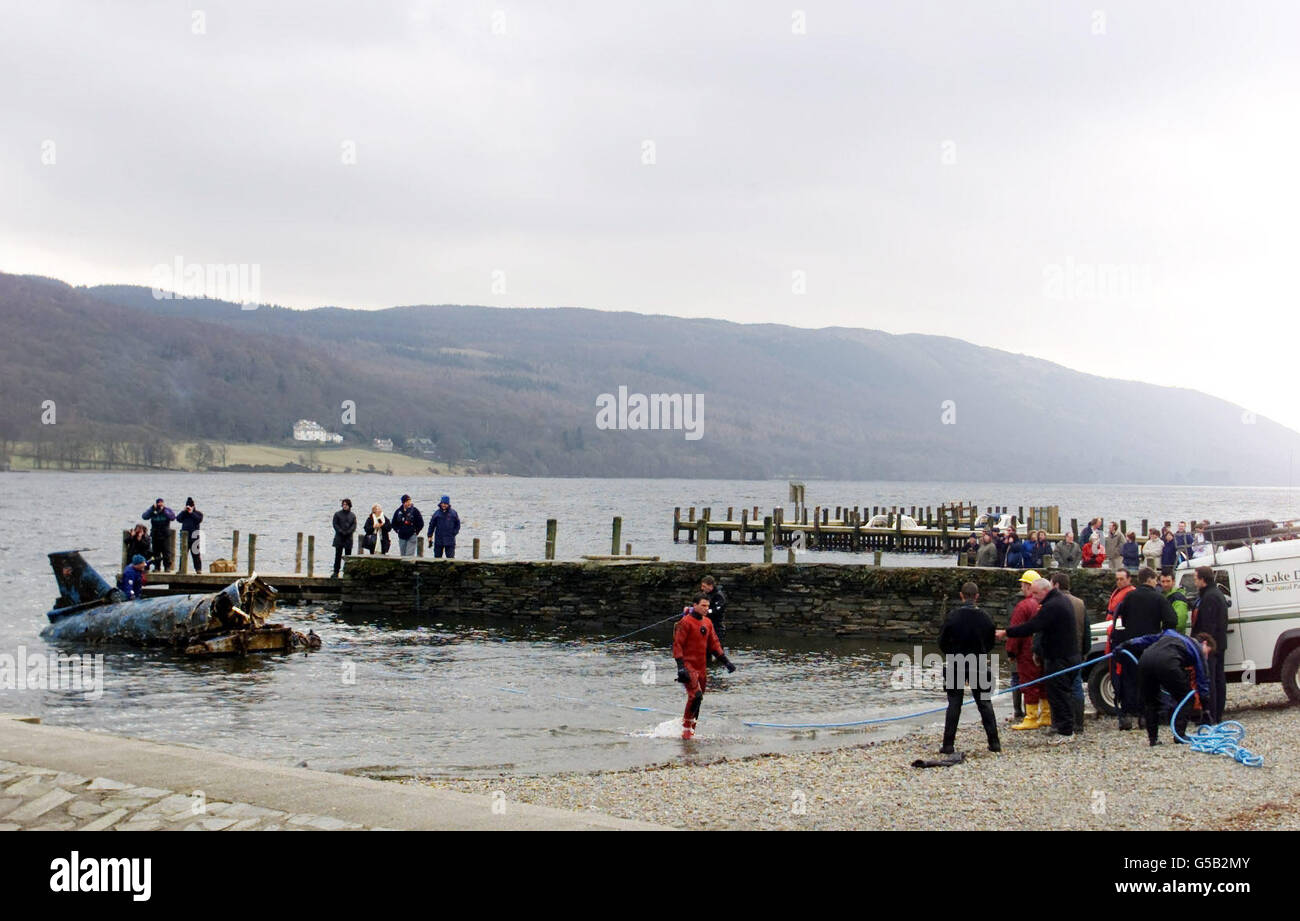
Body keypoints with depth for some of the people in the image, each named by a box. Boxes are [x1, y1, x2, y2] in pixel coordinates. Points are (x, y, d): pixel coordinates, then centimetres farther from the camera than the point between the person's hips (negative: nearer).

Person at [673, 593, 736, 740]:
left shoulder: (708, 623, 13)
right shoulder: (686, 622, -10)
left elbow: (714, 644, 20)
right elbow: (677, 644, -13)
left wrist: (725, 661, 13)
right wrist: (681, 666, -21)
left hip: (701, 667, 7)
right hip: (688, 665, -7)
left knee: (698, 700, 10)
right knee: (696, 695, -22)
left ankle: (691, 731, 21)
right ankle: (686, 726, -10)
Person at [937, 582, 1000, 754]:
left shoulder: (952, 617, -10)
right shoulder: (985, 618, -4)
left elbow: (942, 643, -4)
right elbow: (990, 644, 6)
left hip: (955, 666, -1)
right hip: (979, 667, 1)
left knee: (954, 704, 4)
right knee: (985, 704, 11)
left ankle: (948, 744, 2)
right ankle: (994, 742, 10)